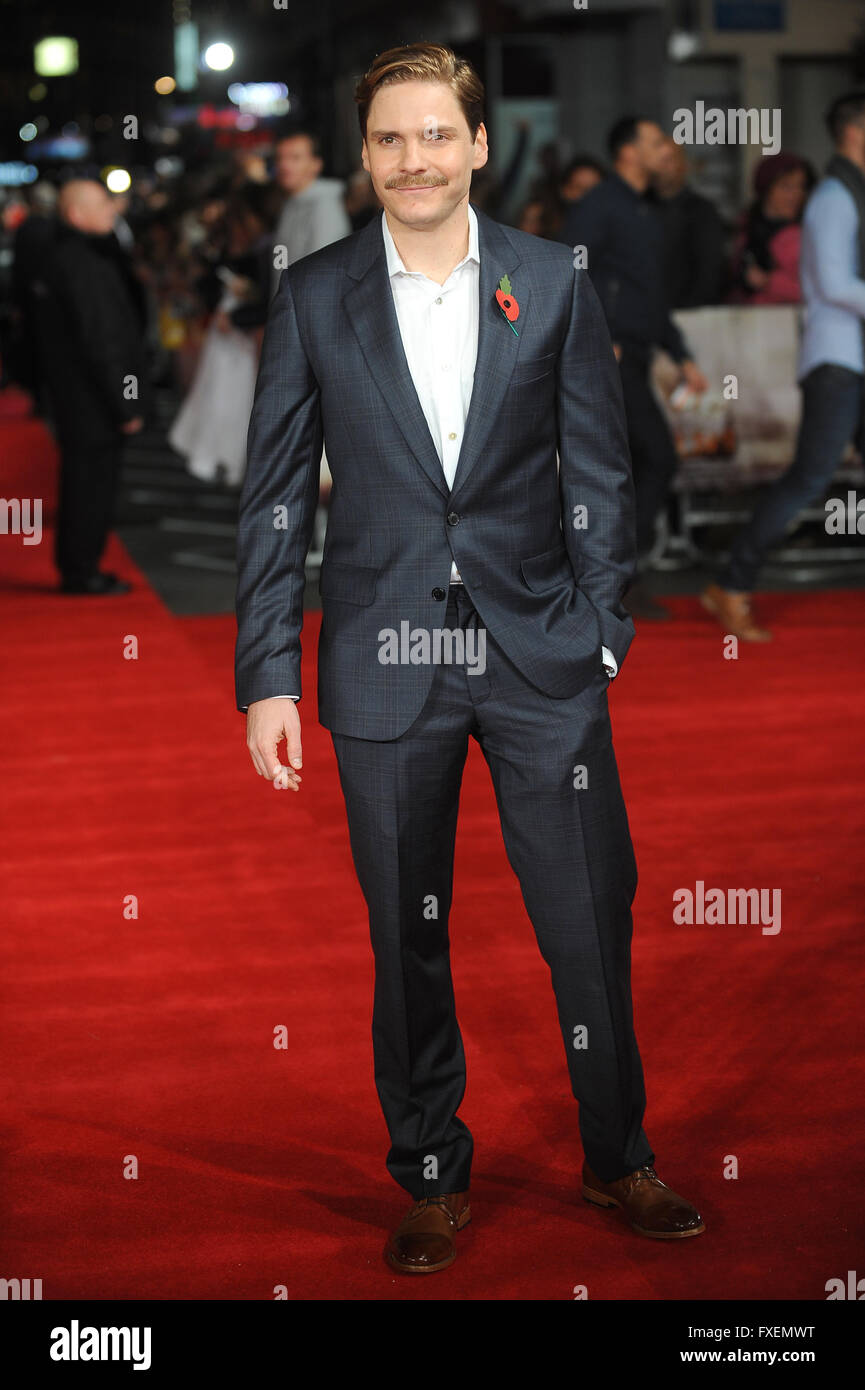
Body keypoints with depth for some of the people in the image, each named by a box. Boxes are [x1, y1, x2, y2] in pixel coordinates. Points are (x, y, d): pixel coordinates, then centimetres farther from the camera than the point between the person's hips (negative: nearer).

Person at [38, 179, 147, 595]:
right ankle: (80, 572, 6)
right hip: (92, 403, -10)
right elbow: (98, 341, -21)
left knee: (90, 483, 16)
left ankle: (78, 567, 24)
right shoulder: (77, 264, -19)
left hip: (87, 403, 10)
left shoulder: (82, 255, 14)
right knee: (91, 484, -2)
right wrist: (125, 406, -18)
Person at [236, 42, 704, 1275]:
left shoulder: (554, 283, 3)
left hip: (541, 658, 0)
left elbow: (598, 474, 6)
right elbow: (275, 498, 3)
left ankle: (617, 1158, 27)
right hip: (385, 664, 0)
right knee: (407, 938, 9)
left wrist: (600, 632, -1)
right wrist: (268, 677, -1)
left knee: (593, 917, 6)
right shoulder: (314, 296, 2)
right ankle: (433, 1182, 25)